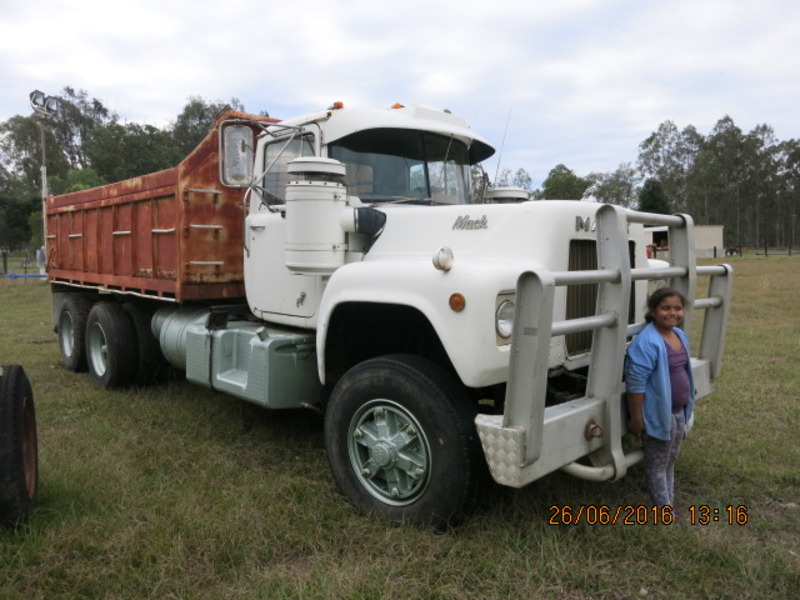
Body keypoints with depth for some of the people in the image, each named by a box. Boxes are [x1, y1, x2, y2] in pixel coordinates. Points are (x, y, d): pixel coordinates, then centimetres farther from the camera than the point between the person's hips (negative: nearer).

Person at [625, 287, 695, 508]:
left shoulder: (679, 335, 4)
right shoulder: (646, 342, -25)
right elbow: (635, 384, -24)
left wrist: (686, 407, 20)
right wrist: (636, 419, -22)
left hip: (679, 413, 9)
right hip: (658, 415, -9)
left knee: (670, 463, 22)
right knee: (657, 467, 8)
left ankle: (669, 504, 38)